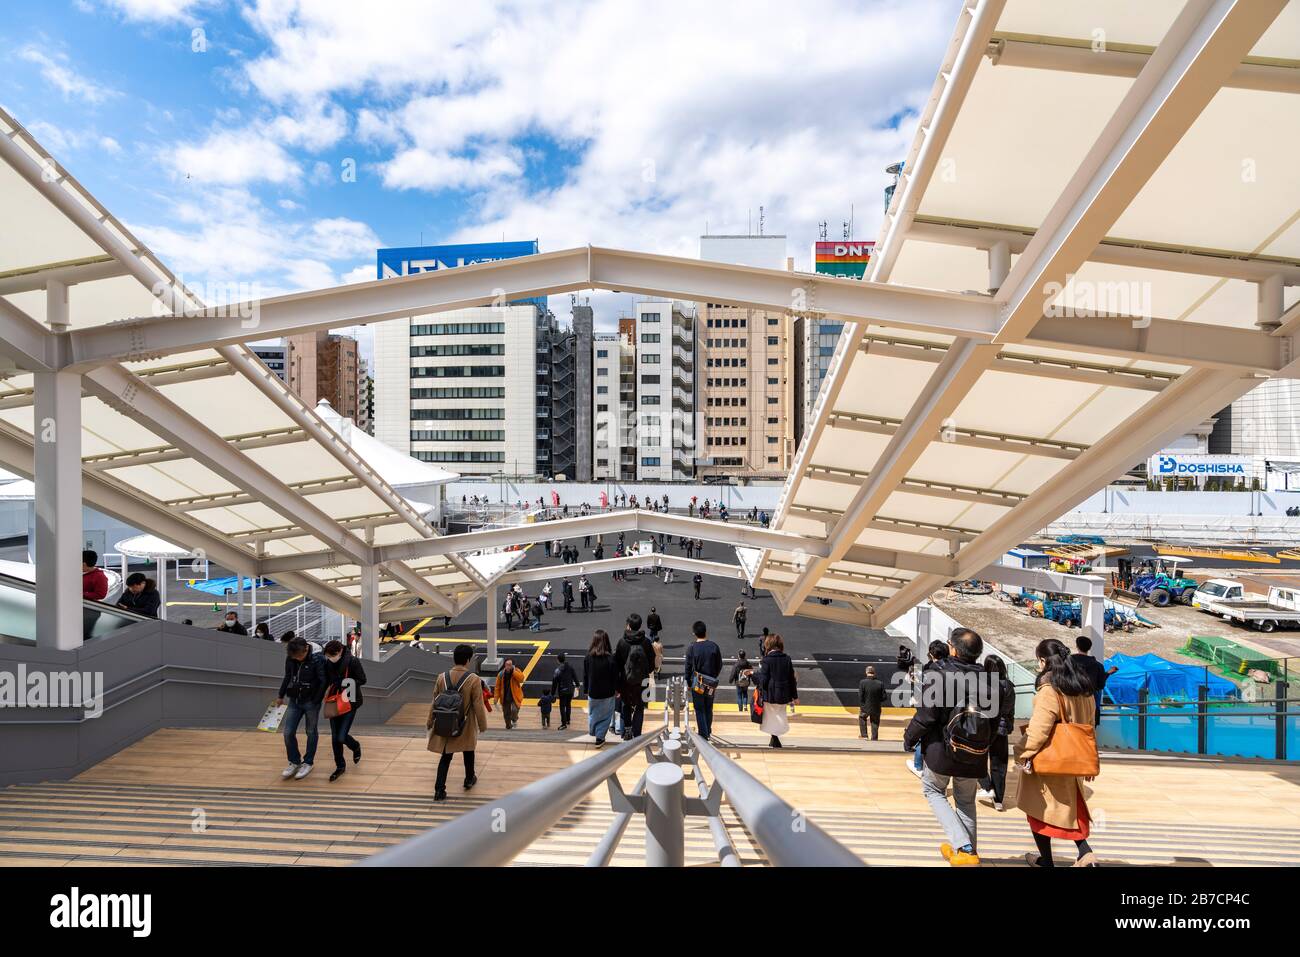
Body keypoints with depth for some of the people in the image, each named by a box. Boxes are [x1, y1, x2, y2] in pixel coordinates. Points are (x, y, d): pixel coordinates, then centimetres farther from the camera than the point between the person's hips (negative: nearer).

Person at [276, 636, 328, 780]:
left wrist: (316, 701, -15)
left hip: (311, 702, -5)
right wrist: (281, 696, 18)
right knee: (288, 732, 3)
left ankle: (308, 763, 23)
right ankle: (294, 762, 22)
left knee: (311, 733, 8)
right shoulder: (290, 659, -4)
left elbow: (324, 682, -17)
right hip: (294, 701, 5)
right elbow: (287, 677, 13)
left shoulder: (317, 660, -19)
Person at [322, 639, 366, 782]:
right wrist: (328, 691, -7)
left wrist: (345, 683, -23)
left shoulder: (353, 661, -18)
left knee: (342, 737, -7)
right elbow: (326, 680, 11)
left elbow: (362, 680, -12)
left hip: (350, 703, -5)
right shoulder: (328, 663, -4)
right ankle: (340, 766, 27)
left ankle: (356, 747, 28)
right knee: (335, 738, 8)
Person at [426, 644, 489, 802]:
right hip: (466, 726, -2)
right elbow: (478, 706, -15)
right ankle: (469, 780, 39)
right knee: (468, 752, 22)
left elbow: (434, 702, 1)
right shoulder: (474, 680, -20)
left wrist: (429, 722, 15)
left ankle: (439, 790, 10)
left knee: (446, 756, 14)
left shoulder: (442, 678, -9)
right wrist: (482, 725, -1)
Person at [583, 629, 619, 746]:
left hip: (593, 692, 3)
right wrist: (617, 689, 5)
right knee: (605, 715, 15)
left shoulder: (588, 657, -13)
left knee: (593, 713, 24)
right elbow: (615, 676, -11)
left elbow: (585, 676, -2)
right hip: (607, 693, -3)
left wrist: (585, 690, 12)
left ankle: (593, 731, 45)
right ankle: (599, 738, 19)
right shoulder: (610, 658, -21)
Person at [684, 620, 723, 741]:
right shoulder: (714, 646, -6)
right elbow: (719, 665, 2)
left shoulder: (691, 648, -11)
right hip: (711, 684, 3)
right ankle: (708, 731, 28)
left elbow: (688, 668, -6)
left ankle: (703, 735, 7)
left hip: (698, 683, -3)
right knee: (709, 709, 19)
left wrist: (688, 683, 7)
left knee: (700, 710, 8)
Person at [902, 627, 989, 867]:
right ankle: (968, 850, 33)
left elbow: (925, 716, -19)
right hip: (975, 755, 4)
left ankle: (963, 848, 6)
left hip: (941, 749, -4)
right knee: (966, 801, 24)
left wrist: (909, 739, -2)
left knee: (933, 791, 19)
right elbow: (994, 719, 5)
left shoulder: (937, 676, -21)